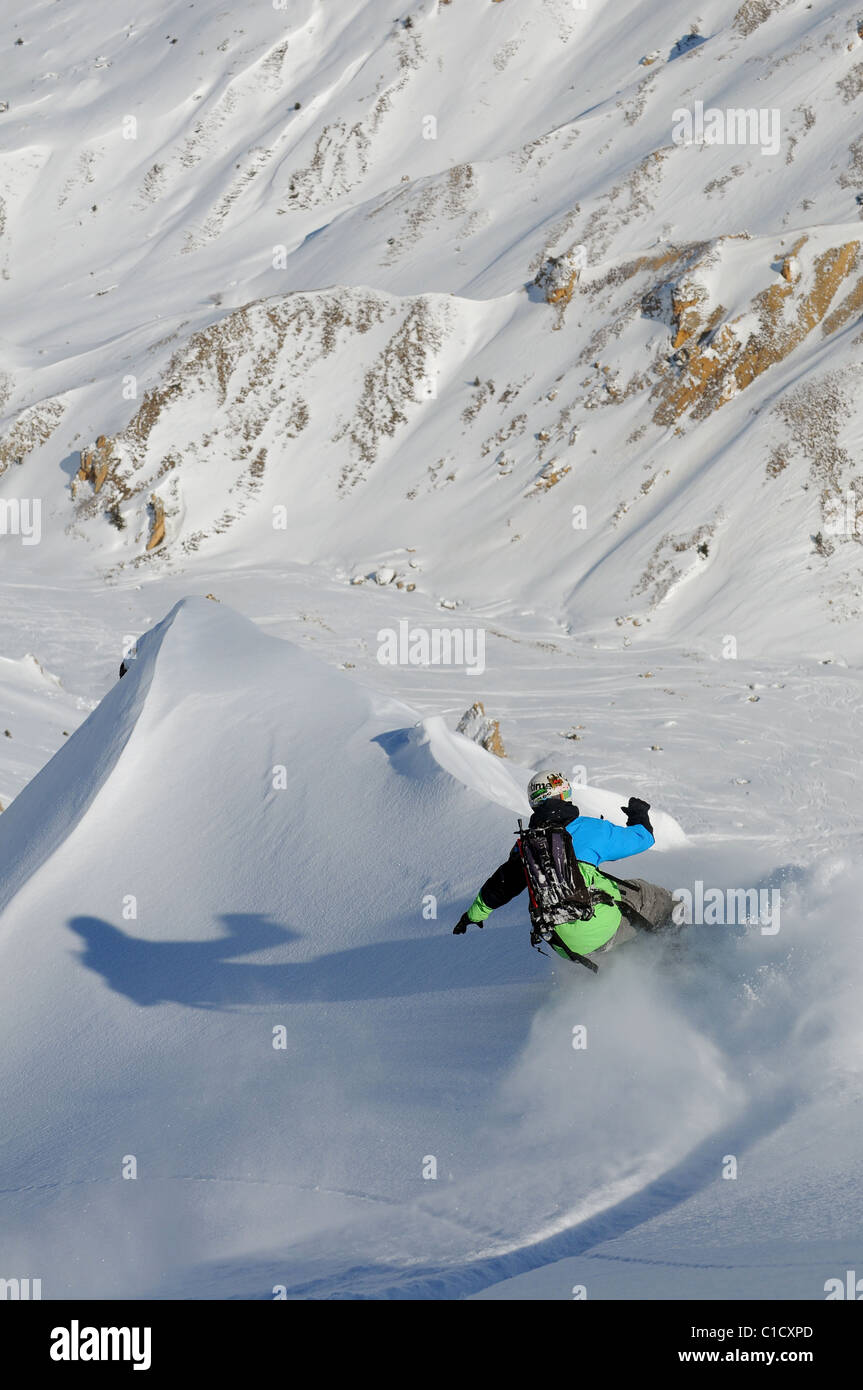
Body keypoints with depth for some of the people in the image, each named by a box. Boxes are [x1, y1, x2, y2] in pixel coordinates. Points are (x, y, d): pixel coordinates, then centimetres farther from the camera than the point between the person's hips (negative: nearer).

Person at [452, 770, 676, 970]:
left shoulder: (526, 842, 12)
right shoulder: (590, 828, 0)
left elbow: (501, 884, 22)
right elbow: (642, 838, 11)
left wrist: (474, 914, 39)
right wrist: (638, 814, 34)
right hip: (602, 929, -4)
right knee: (641, 893, 19)